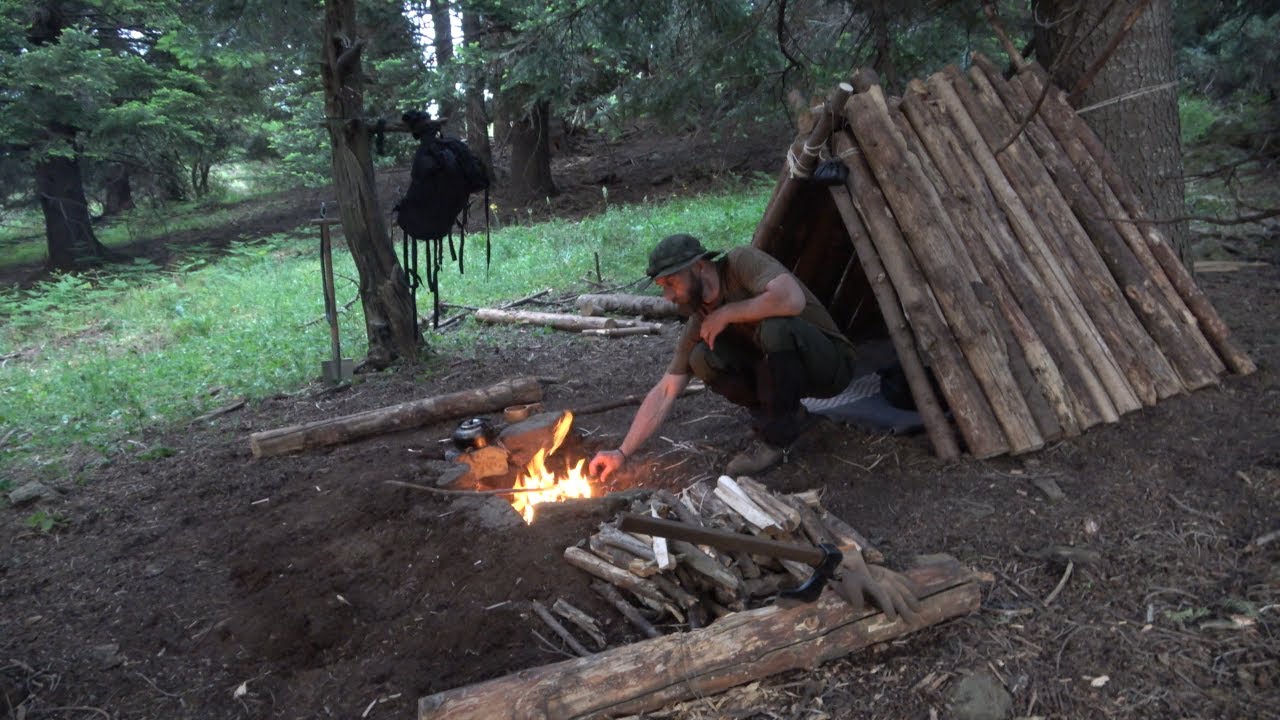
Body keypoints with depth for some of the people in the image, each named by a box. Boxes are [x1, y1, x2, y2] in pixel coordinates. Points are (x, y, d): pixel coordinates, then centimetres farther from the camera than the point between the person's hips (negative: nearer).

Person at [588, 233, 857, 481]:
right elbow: (665, 391, -4)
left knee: (775, 329, -37)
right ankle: (789, 416, -1)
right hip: (776, 372, 6)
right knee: (702, 358, -17)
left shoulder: (742, 262, -20)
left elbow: (792, 300, -39)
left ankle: (776, 436, -16)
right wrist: (623, 452, -10)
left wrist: (726, 314, -26)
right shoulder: (701, 321, -4)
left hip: (830, 362, -5)